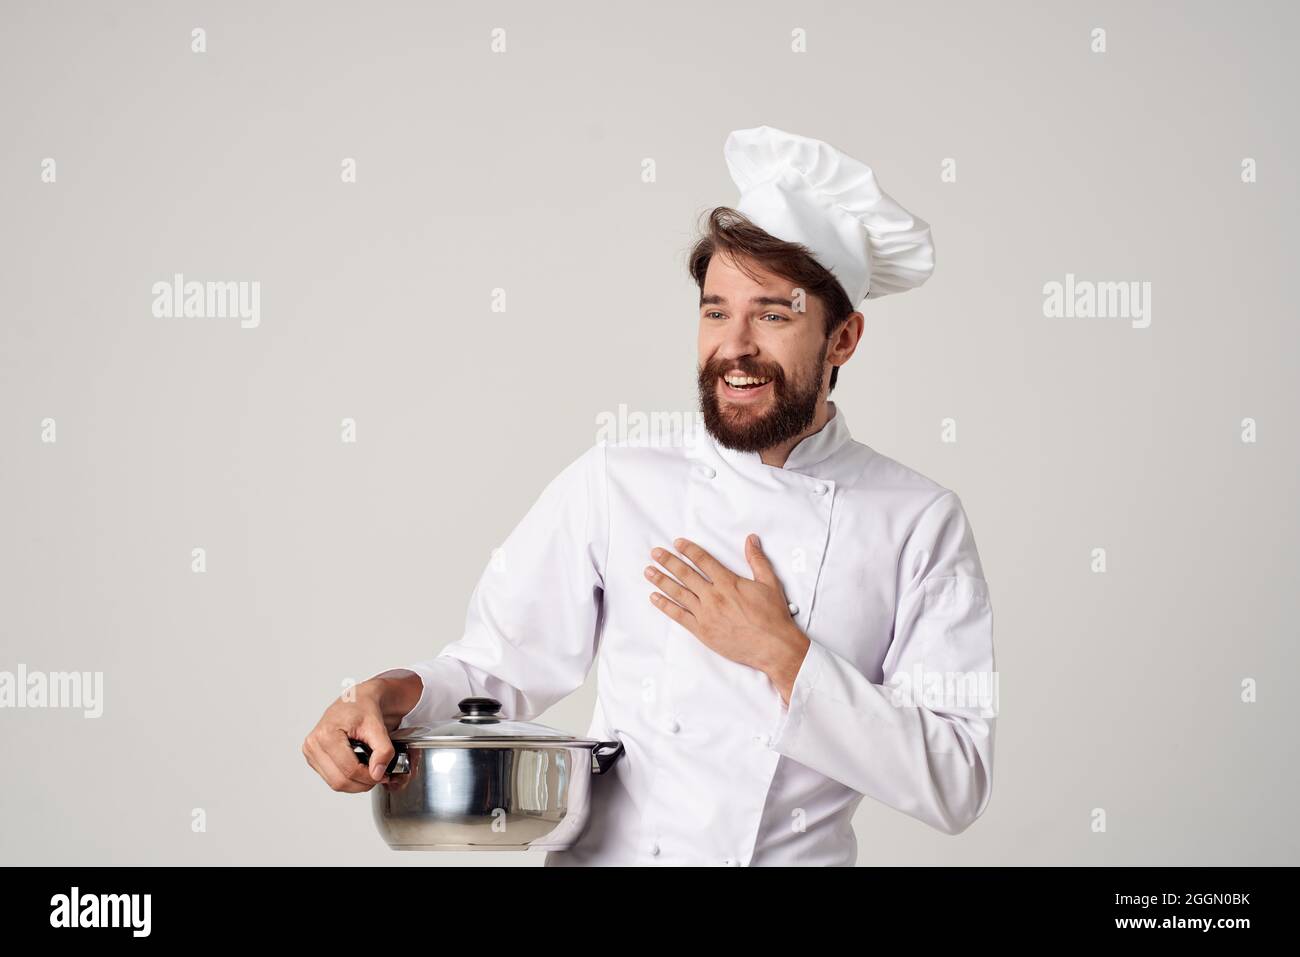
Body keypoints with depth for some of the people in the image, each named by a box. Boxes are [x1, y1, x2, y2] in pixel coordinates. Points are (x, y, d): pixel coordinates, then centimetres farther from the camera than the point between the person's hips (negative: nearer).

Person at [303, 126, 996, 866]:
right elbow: (500, 667, 9)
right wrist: (396, 695, -10)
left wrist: (787, 657, -11)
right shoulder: (614, 485, 4)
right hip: (605, 854, 1)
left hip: (803, 856, -1)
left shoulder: (919, 524, 0)